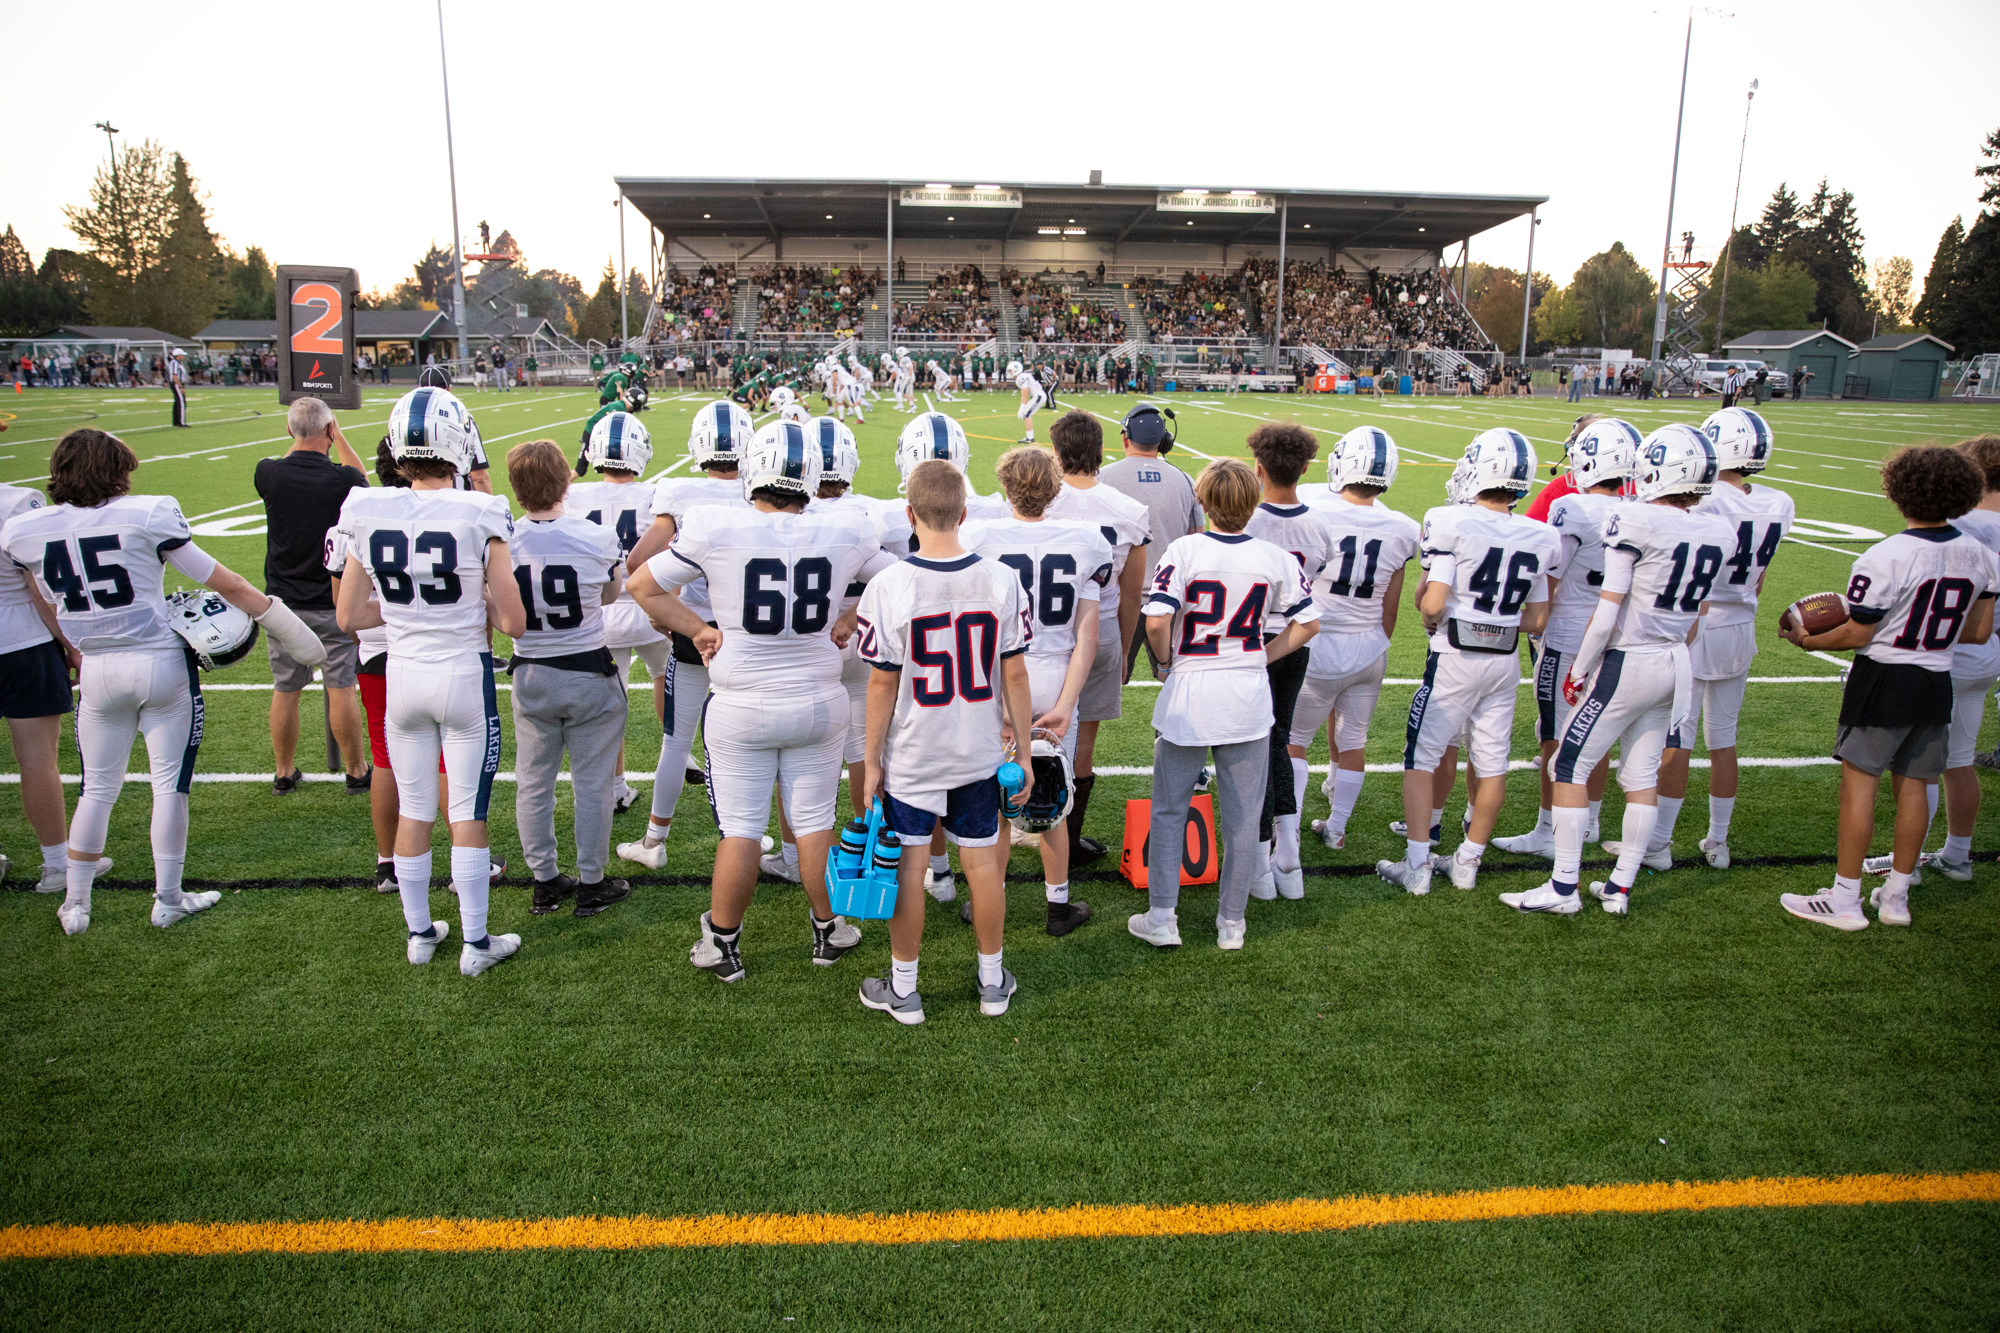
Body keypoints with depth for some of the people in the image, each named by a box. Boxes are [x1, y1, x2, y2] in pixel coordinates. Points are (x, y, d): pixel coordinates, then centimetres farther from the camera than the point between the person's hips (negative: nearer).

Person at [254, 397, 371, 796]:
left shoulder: (269, 474, -8)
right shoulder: (343, 479, -13)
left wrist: (299, 437, 21)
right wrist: (339, 436, 15)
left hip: (283, 601, 2)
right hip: (334, 604, -2)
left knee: (285, 690, 11)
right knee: (341, 688, 5)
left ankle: (284, 772, 23)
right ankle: (356, 770, 15)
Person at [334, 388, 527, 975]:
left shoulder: (367, 514, -6)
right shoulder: (478, 515, -16)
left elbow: (349, 617, 2)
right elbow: (513, 622, -13)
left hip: (402, 674, 3)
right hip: (465, 674, -3)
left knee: (414, 810, 17)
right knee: (467, 814, 7)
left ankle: (419, 934, 31)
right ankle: (475, 943, 18)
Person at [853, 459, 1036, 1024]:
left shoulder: (888, 587, -16)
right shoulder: (1001, 580, -9)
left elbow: (883, 685, -11)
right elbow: (1014, 676, -4)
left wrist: (872, 760, 0)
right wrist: (1024, 749, 7)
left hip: (911, 757, -2)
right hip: (980, 752, 3)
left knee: (909, 867, 10)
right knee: (983, 862, 15)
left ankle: (903, 989, 24)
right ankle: (992, 980, 30)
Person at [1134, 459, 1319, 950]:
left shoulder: (1185, 551, -12)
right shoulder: (1275, 559, -3)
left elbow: (1156, 620, -19)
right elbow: (1308, 623, 3)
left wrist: (1168, 660, -1)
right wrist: (1263, 657, 12)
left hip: (1189, 694, -2)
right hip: (1249, 698, 2)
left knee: (1169, 811, 13)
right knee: (1241, 817, 12)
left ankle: (1161, 918, 16)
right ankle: (1232, 922, 23)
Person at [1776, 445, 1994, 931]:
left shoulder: (1884, 559, -19)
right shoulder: (1979, 556, 2)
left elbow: (1857, 635, -13)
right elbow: (1979, 633, 9)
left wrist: (1808, 640, 4)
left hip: (1884, 679, -6)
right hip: (1937, 682, 6)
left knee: (1859, 783, 1)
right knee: (1913, 786, 13)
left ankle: (1845, 900, 6)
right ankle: (1896, 896, 23)